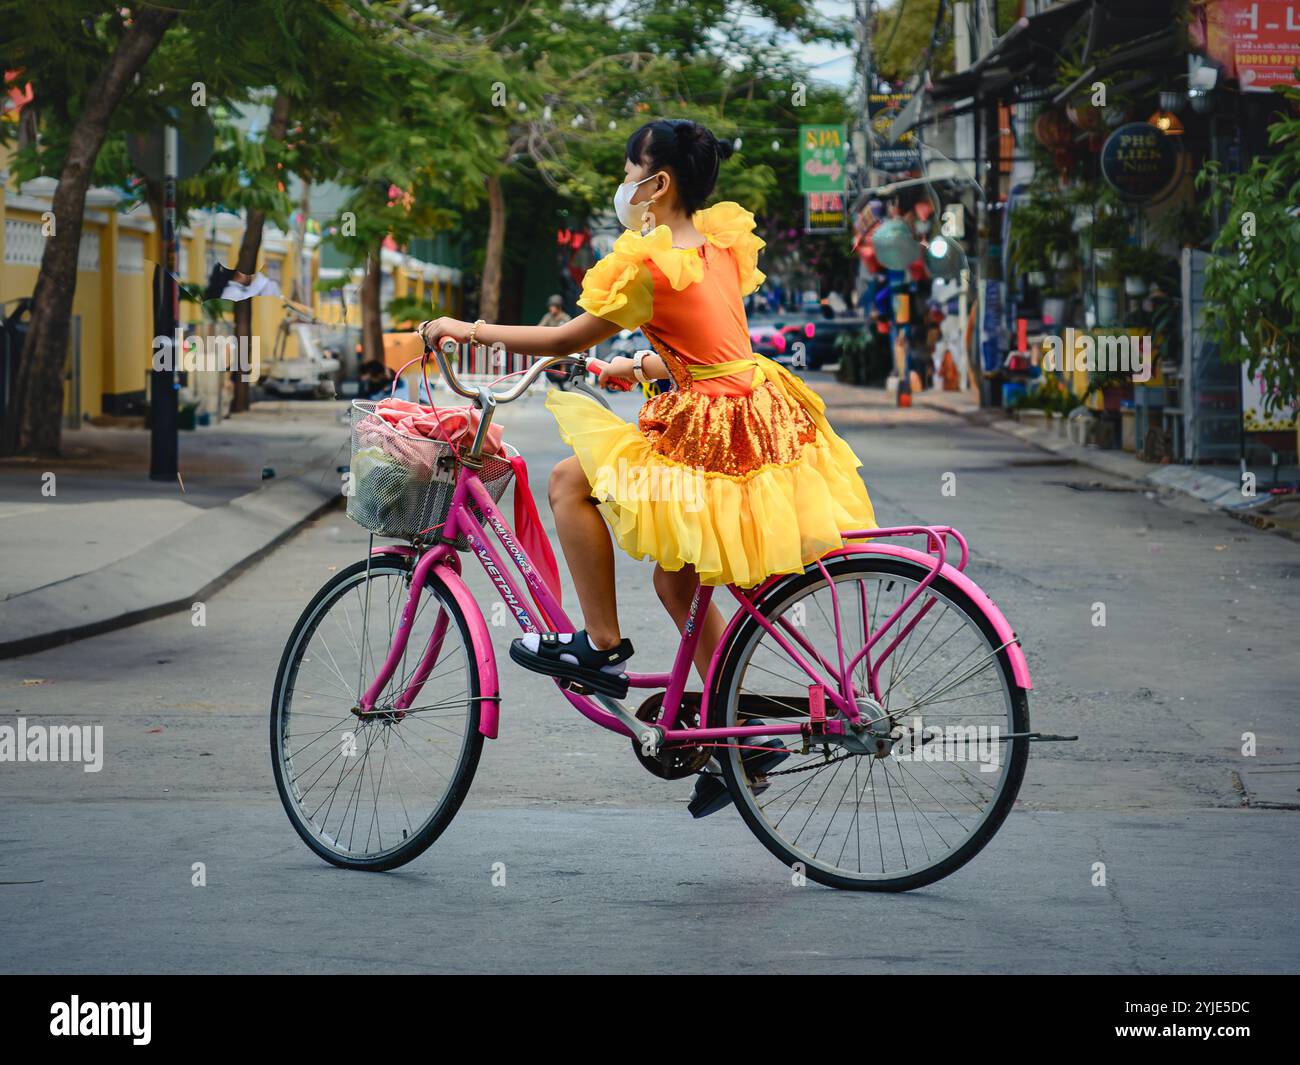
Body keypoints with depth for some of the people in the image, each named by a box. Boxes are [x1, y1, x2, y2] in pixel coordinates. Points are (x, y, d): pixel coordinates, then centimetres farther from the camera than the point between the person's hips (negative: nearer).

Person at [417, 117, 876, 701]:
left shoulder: (650, 265, -13)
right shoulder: (719, 244, 11)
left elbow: (567, 340, -5)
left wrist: (470, 330, 3)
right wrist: (639, 365, 36)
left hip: (715, 439, -9)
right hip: (768, 421, 9)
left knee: (570, 481, 0)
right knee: (676, 579, 19)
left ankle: (603, 644, 5)